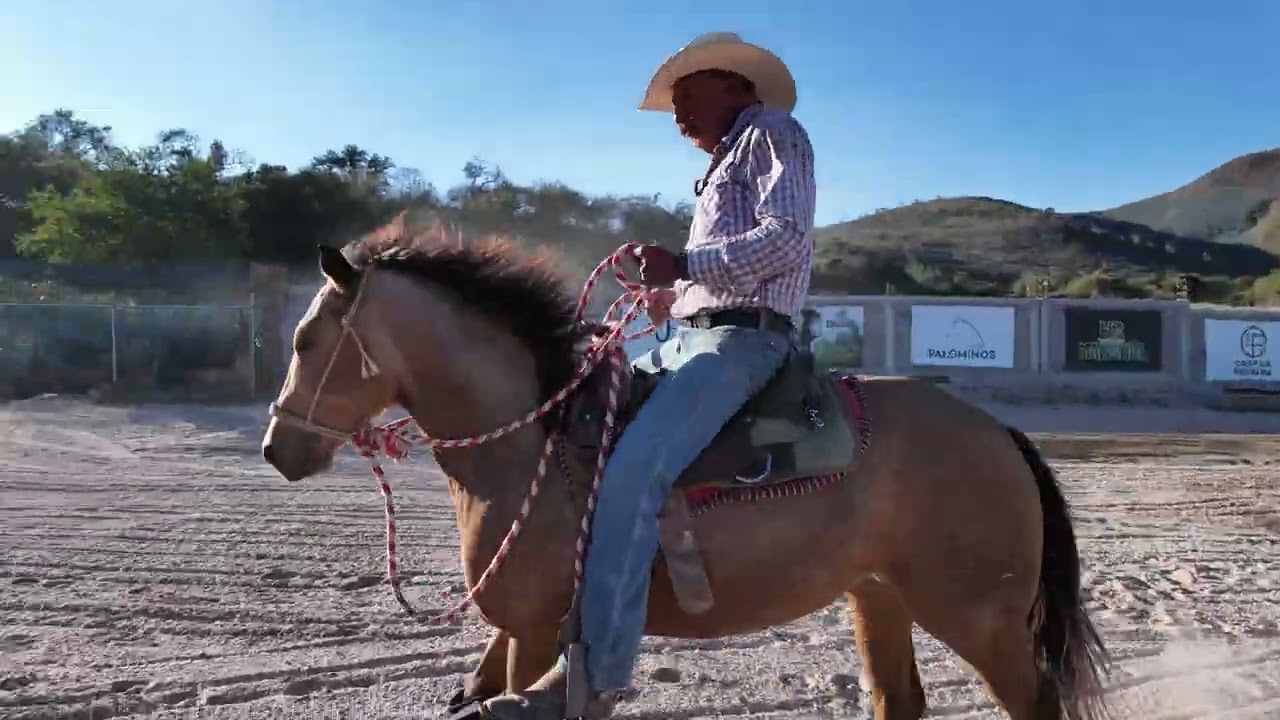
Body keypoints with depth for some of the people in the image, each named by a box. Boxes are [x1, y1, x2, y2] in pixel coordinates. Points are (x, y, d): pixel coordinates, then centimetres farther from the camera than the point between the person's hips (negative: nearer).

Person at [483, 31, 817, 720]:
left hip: (742, 339, -10)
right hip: (691, 336, 10)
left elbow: (785, 239, -15)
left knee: (630, 470, -28)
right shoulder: (725, 168, 30)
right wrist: (672, 294, 12)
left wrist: (684, 264, -21)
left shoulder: (773, 132, 2)